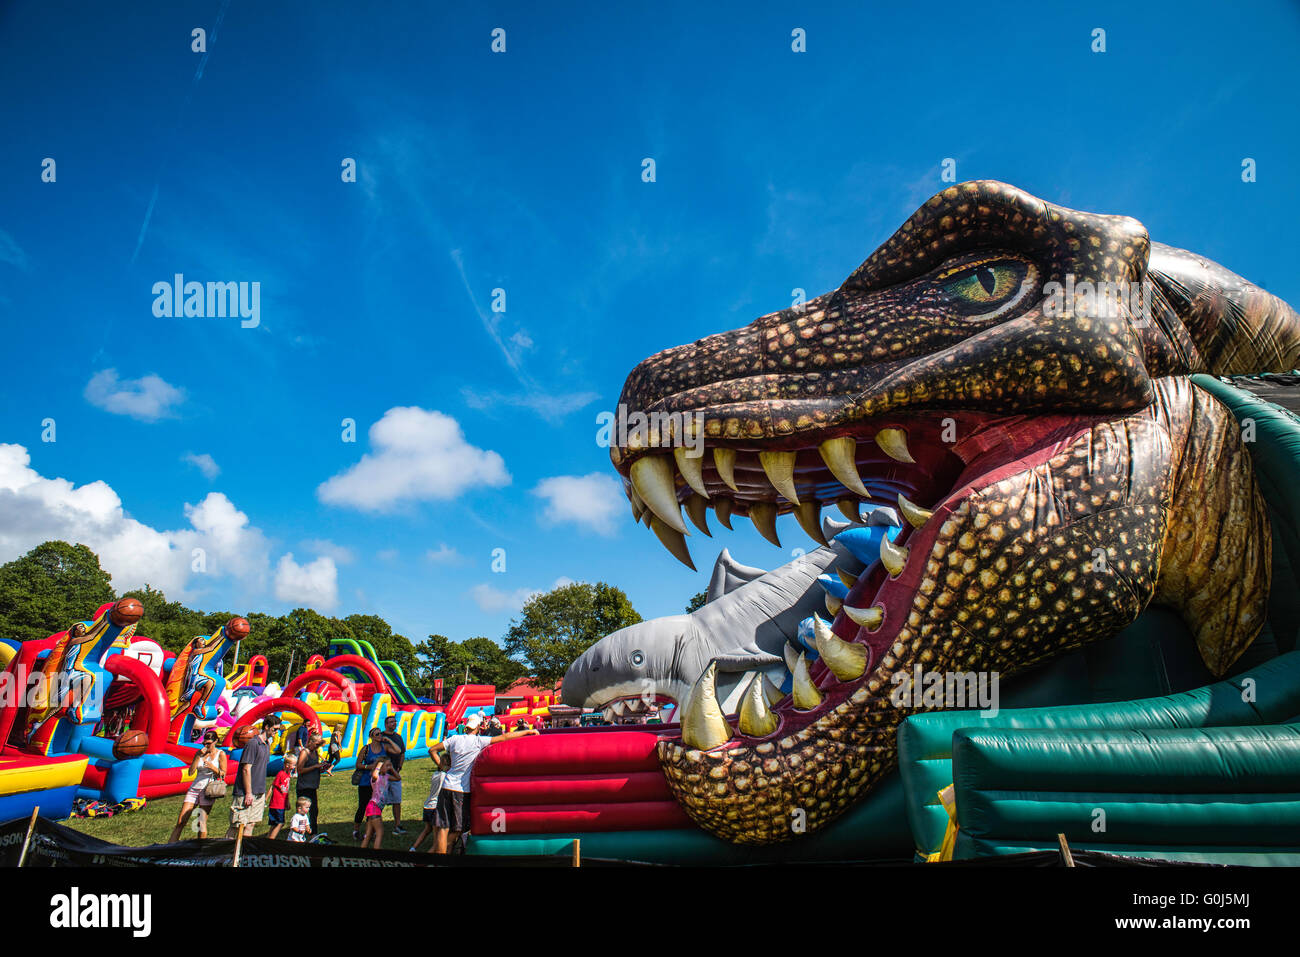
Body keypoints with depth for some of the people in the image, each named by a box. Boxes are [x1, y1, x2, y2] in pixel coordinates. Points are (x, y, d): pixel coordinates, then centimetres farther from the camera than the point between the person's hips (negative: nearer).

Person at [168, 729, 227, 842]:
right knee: (180, 822, -3)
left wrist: (213, 768, -19)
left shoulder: (220, 754, 2)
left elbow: (223, 775, -1)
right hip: (194, 788, 4)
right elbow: (191, 772, 3)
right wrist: (199, 756, -5)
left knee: (202, 823, -8)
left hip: (207, 790, -3)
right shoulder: (200, 752, 12)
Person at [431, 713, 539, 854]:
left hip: (447, 786, 4)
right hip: (462, 790, -4)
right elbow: (506, 737, -6)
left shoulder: (455, 739, 6)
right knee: (457, 830, 6)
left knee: (443, 828, 3)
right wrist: (529, 731, 1)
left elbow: (432, 750, 11)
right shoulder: (479, 741, -6)